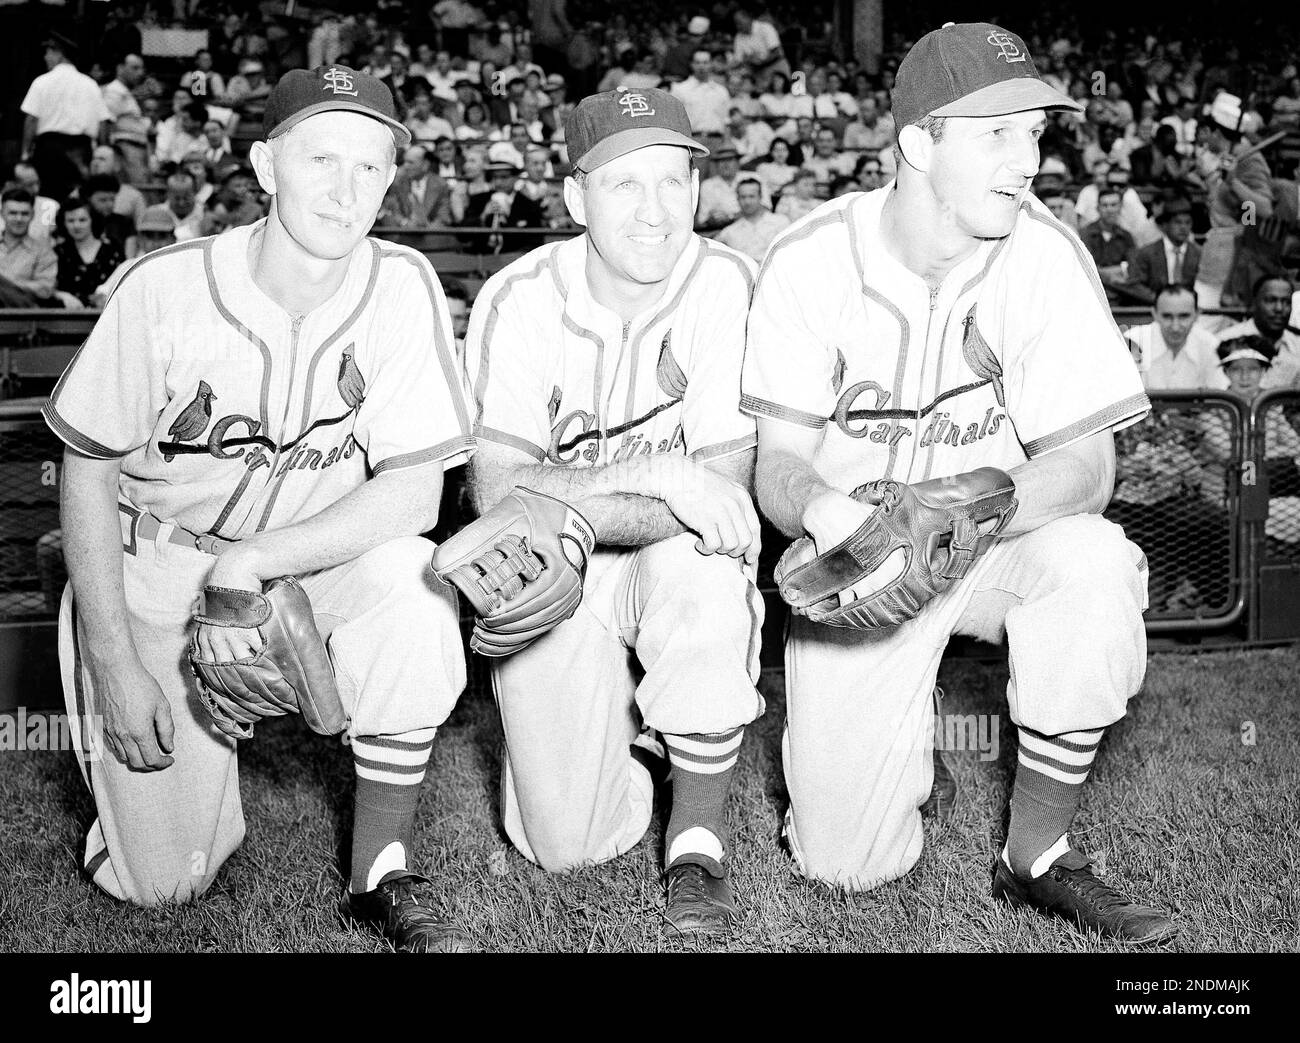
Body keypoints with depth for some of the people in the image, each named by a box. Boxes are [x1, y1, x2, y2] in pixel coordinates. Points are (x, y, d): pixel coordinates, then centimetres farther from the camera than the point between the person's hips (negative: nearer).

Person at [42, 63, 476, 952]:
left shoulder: (403, 286, -14)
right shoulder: (166, 290, -17)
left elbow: (414, 493, -18)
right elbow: (89, 476, -7)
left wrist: (248, 565, -28)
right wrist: (114, 666, -10)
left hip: (316, 568, 1)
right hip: (156, 581, -1)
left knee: (407, 581, -33)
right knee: (162, 881, -7)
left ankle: (382, 872, -13)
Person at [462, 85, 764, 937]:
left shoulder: (726, 286, -13)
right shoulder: (519, 301, -13)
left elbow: (723, 491, -19)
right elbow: (499, 493, -19)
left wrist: (565, 501, -27)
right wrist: (652, 475, -30)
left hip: (679, 566, 0)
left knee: (700, 565, -38)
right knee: (563, 843, -12)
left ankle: (700, 835, -16)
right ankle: (626, 723, 24)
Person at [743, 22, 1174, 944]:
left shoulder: (1045, 256, -13)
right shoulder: (812, 262, -12)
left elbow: (1085, 466, -16)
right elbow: (777, 464, -9)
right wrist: (823, 509, -34)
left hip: (998, 547, 1)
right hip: (855, 561, 0)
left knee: (1094, 563, -35)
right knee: (848, 861, -10)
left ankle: (1039, 854, -14)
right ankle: (906, 729, 27)